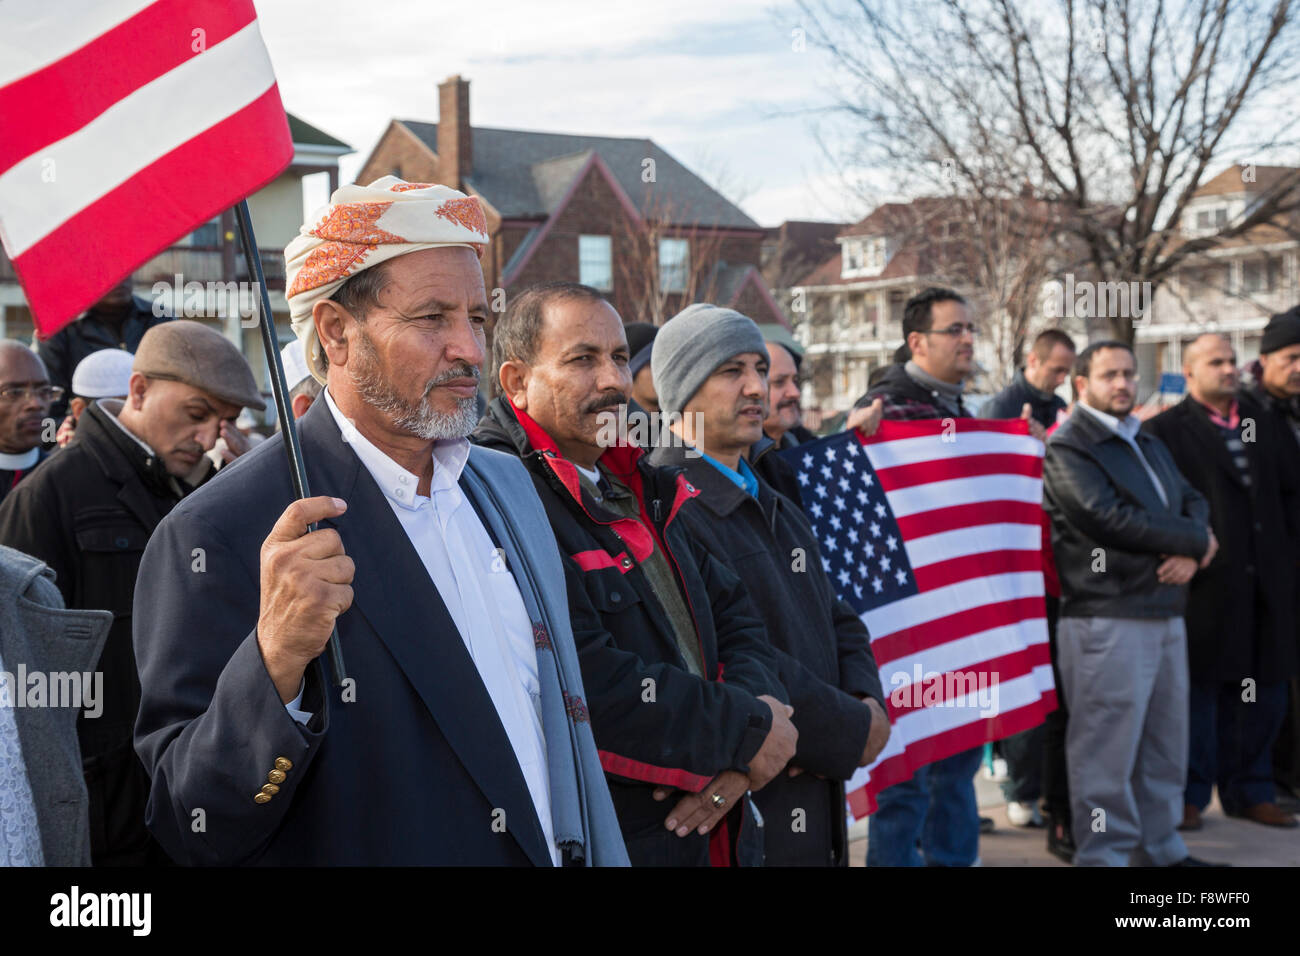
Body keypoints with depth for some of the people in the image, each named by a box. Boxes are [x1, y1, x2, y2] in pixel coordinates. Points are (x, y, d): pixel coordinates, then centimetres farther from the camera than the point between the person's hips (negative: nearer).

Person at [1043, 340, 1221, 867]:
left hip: (1166, 615, 8)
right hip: (1107, 620, -8)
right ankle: (1104, 853, 5)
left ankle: (1160, 846, 27)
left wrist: (1190, 554, -8)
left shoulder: (1150, 445, 20)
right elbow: (1111, 518, -18)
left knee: (1166, 741, 15)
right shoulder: (1067, 447, -8)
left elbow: (1194, 502, 15)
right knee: (1108, 748, -4)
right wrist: (1195, 540, -7)